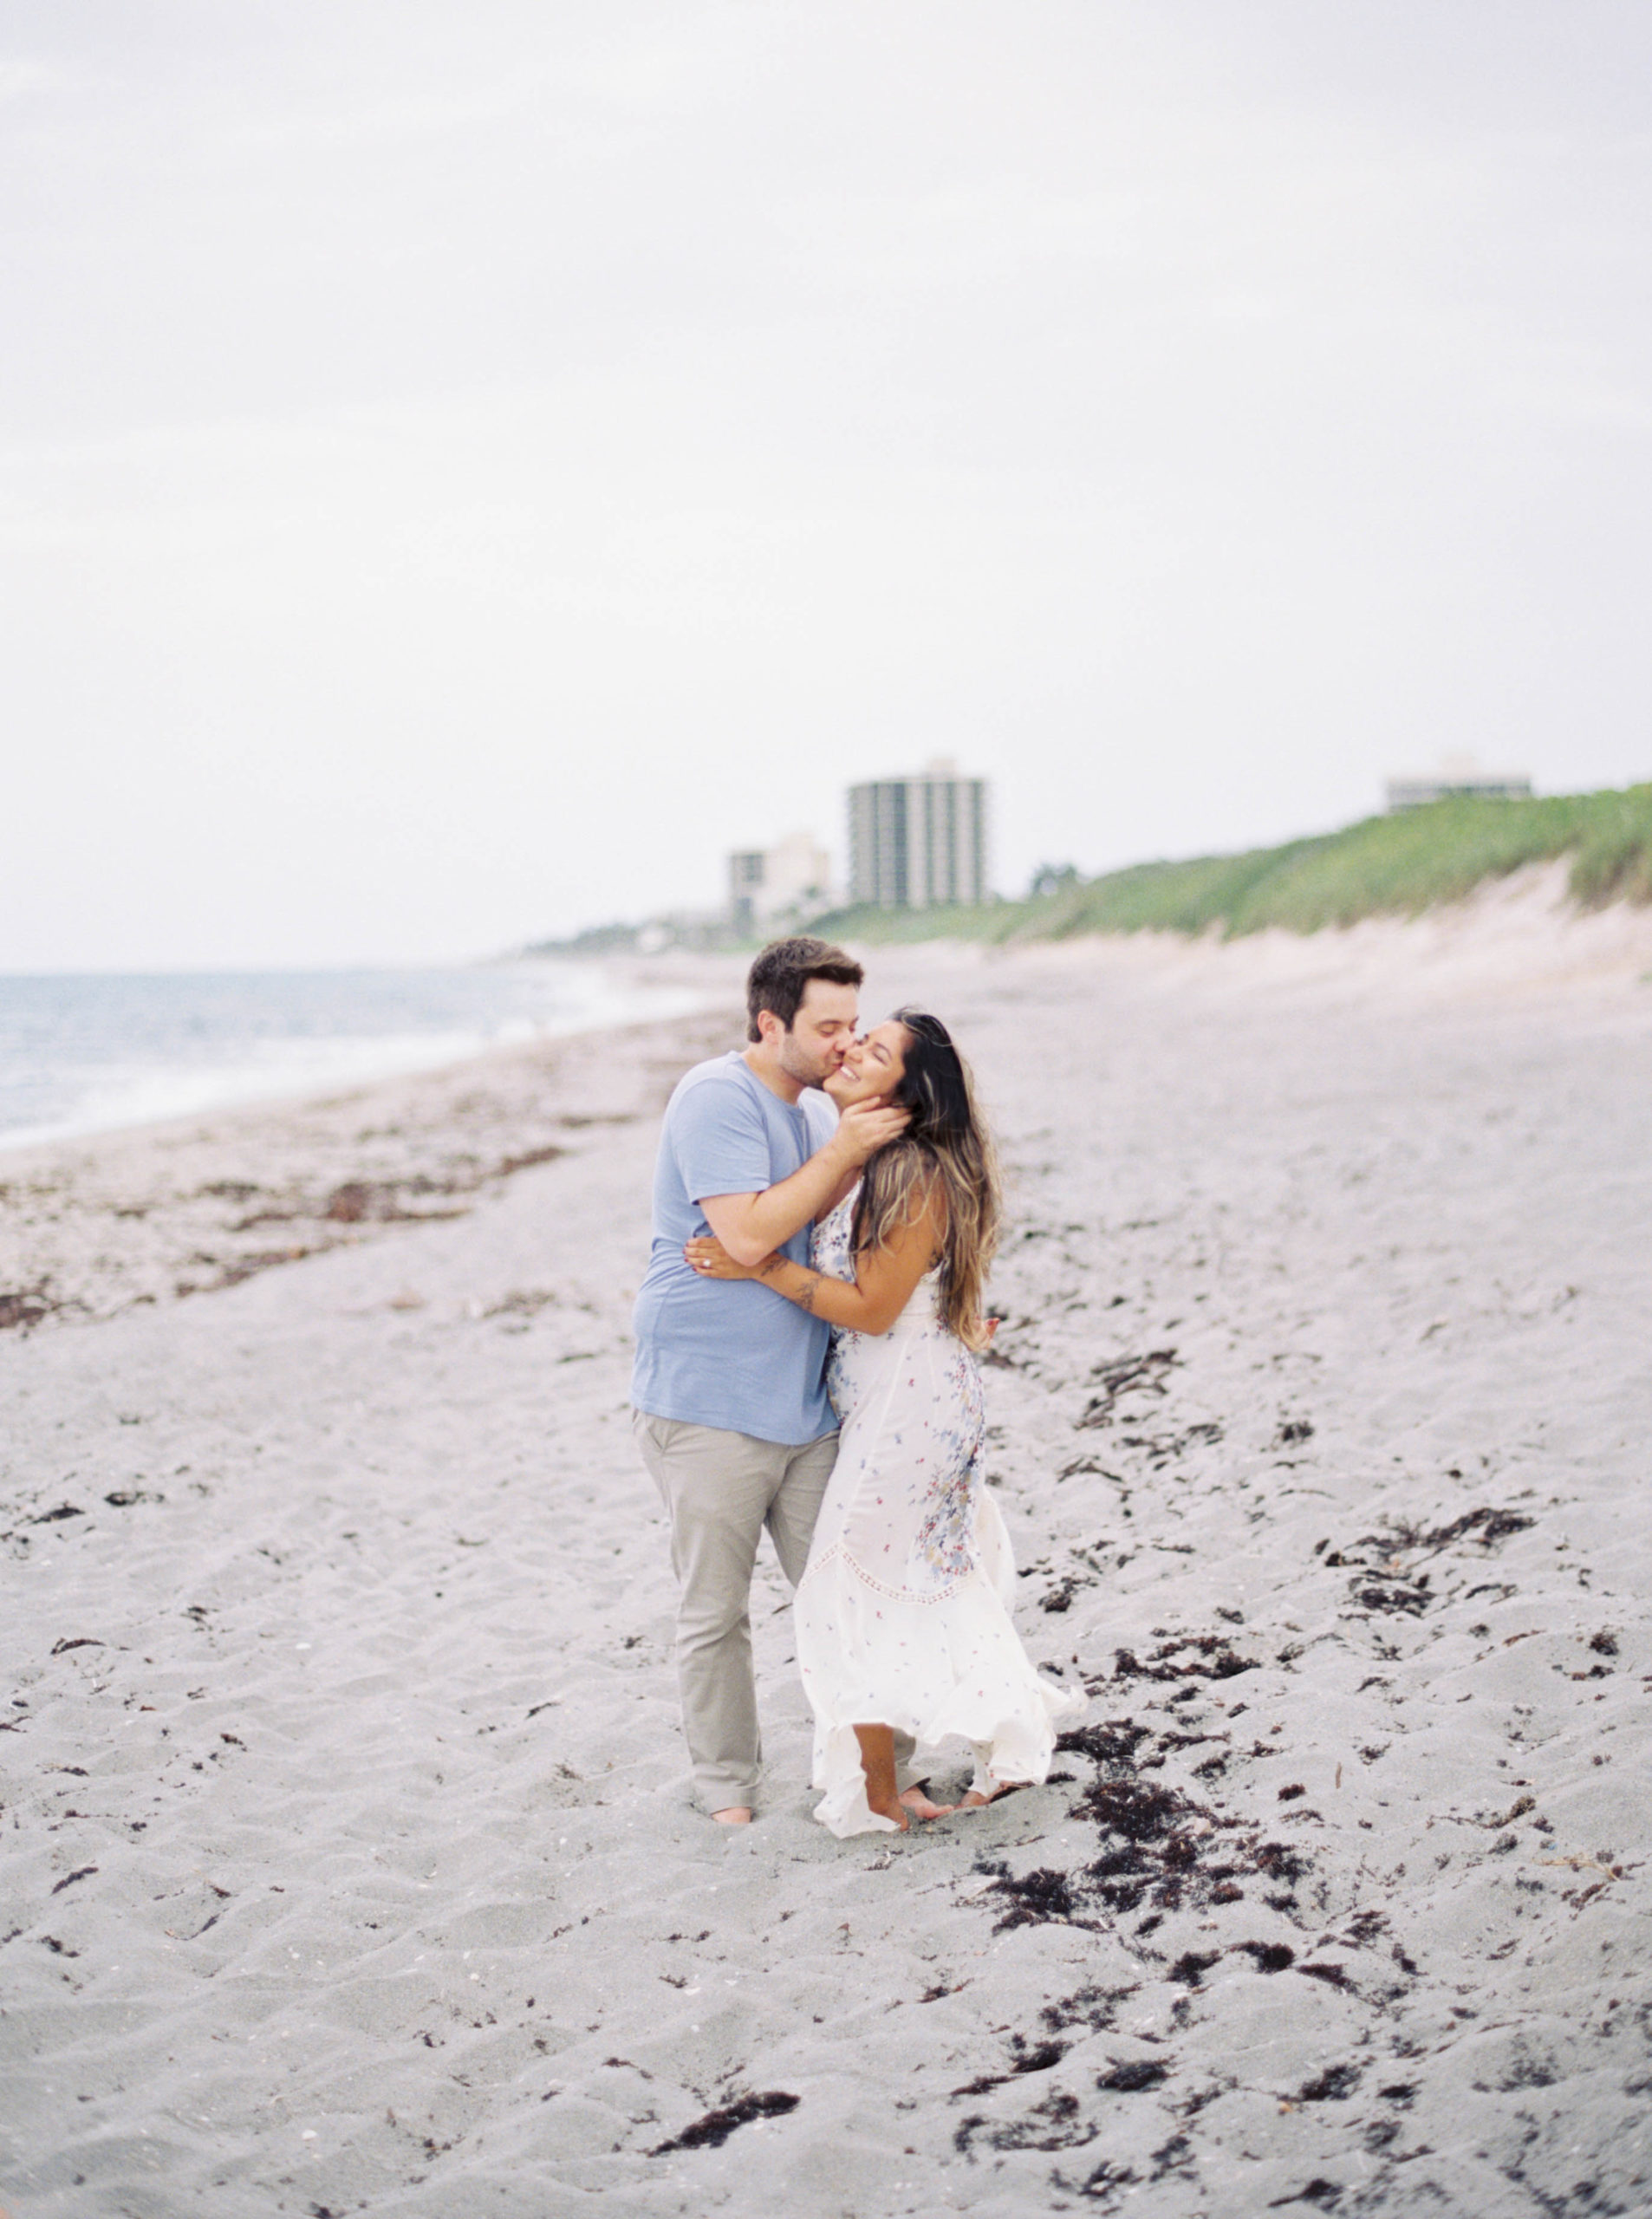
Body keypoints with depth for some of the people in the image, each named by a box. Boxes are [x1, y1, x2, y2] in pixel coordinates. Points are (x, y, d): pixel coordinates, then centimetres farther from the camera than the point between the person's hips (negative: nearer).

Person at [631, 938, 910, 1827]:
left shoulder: (816, 1106, 13)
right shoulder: (717, 1098, -14)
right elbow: (748, 1234, -23)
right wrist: (843, 1152, -20)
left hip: (807, 1406, 7)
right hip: (708, 1408, -7)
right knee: (716, 1613, 5)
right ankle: (725, 1783, 19)